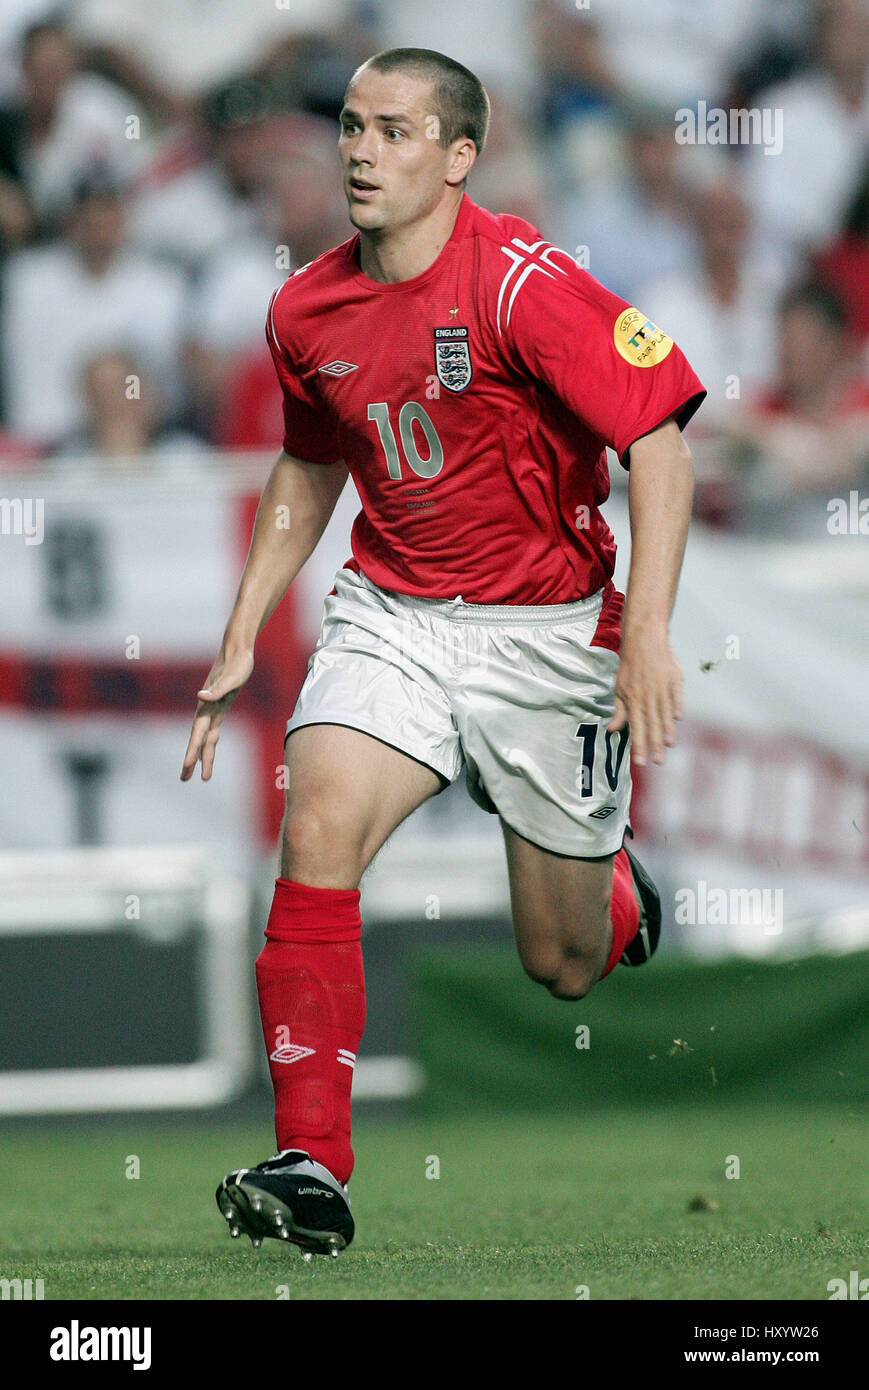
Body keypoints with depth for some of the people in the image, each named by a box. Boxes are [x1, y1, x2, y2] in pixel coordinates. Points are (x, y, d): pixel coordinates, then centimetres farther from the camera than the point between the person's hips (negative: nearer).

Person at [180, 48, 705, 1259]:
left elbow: (659, 442, -19)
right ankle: (312, 1169, -24)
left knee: (565, 968, 6)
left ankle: (616, 883, 47)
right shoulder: (308, 310, 0)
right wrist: (243, 638, 16)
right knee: (317, 831, -24)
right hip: (390, 614, 4)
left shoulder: (525, 284, -19)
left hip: (547, 632, -4)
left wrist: (648, 635, -26)